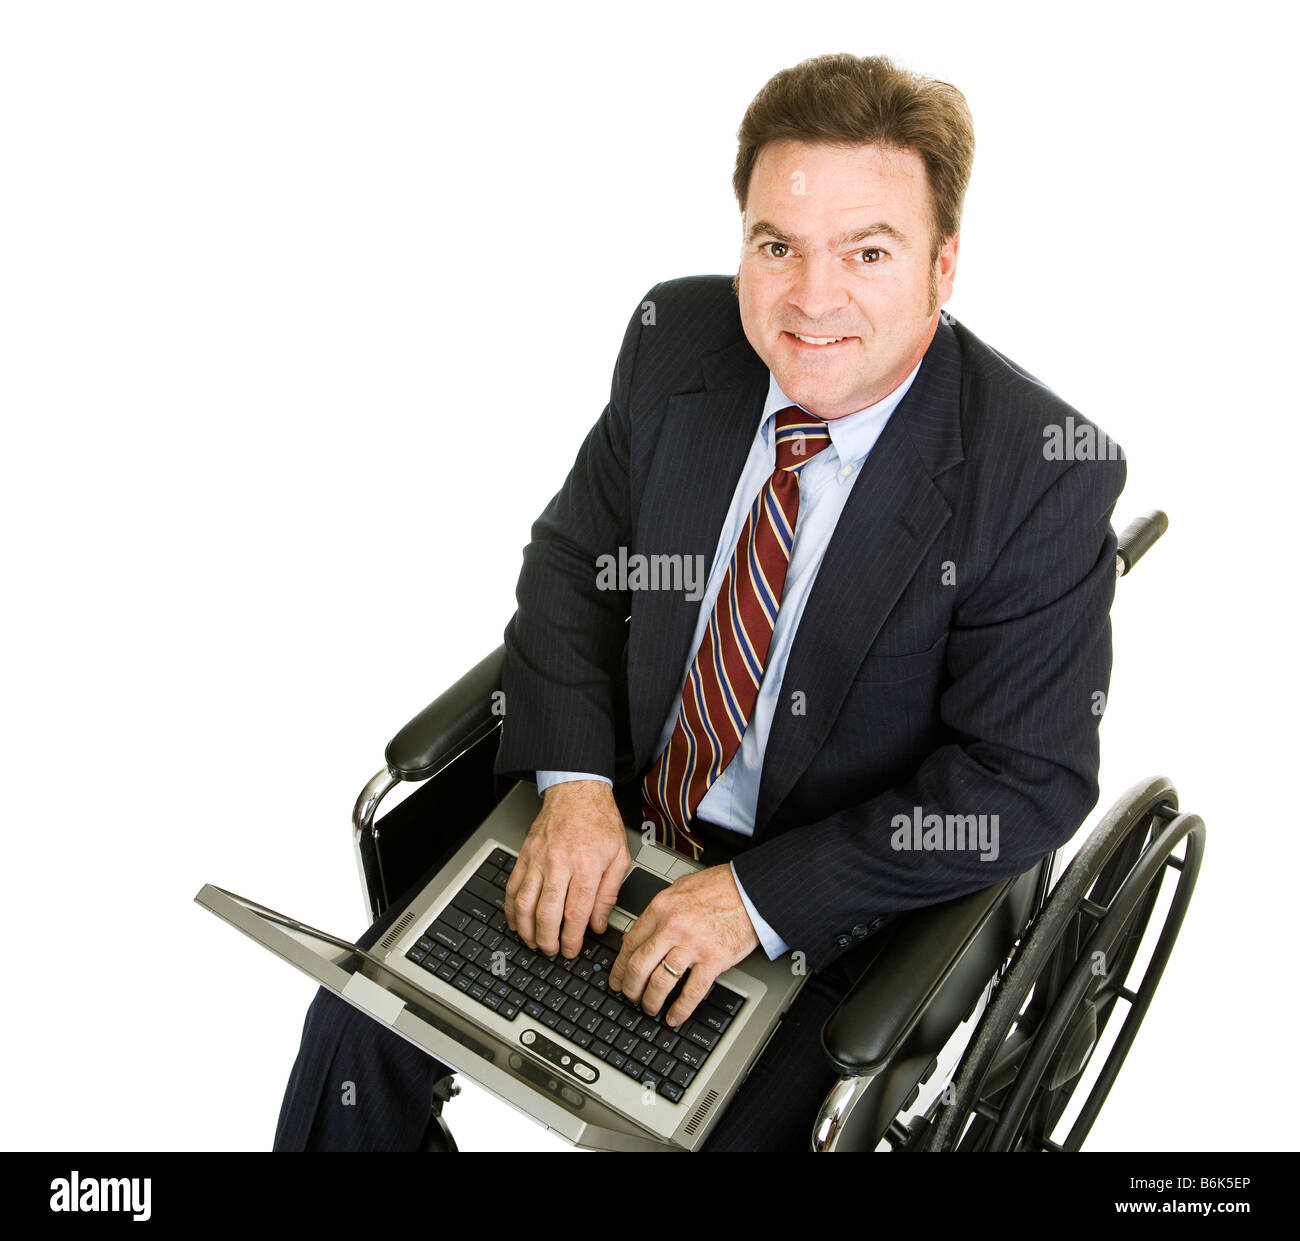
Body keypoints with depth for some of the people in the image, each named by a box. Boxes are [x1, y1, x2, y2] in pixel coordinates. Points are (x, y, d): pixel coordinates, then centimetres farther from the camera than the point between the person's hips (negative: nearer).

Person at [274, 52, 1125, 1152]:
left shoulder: (1050, 473, -22)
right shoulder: (676, 341, -8)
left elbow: (1026, 781, -17)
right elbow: (573, 560, 1)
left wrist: (759, 895, -21)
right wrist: (575, 783, -14)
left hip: (834, 904, -3)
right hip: (613, 816, 4)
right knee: (363, 1020, 0)